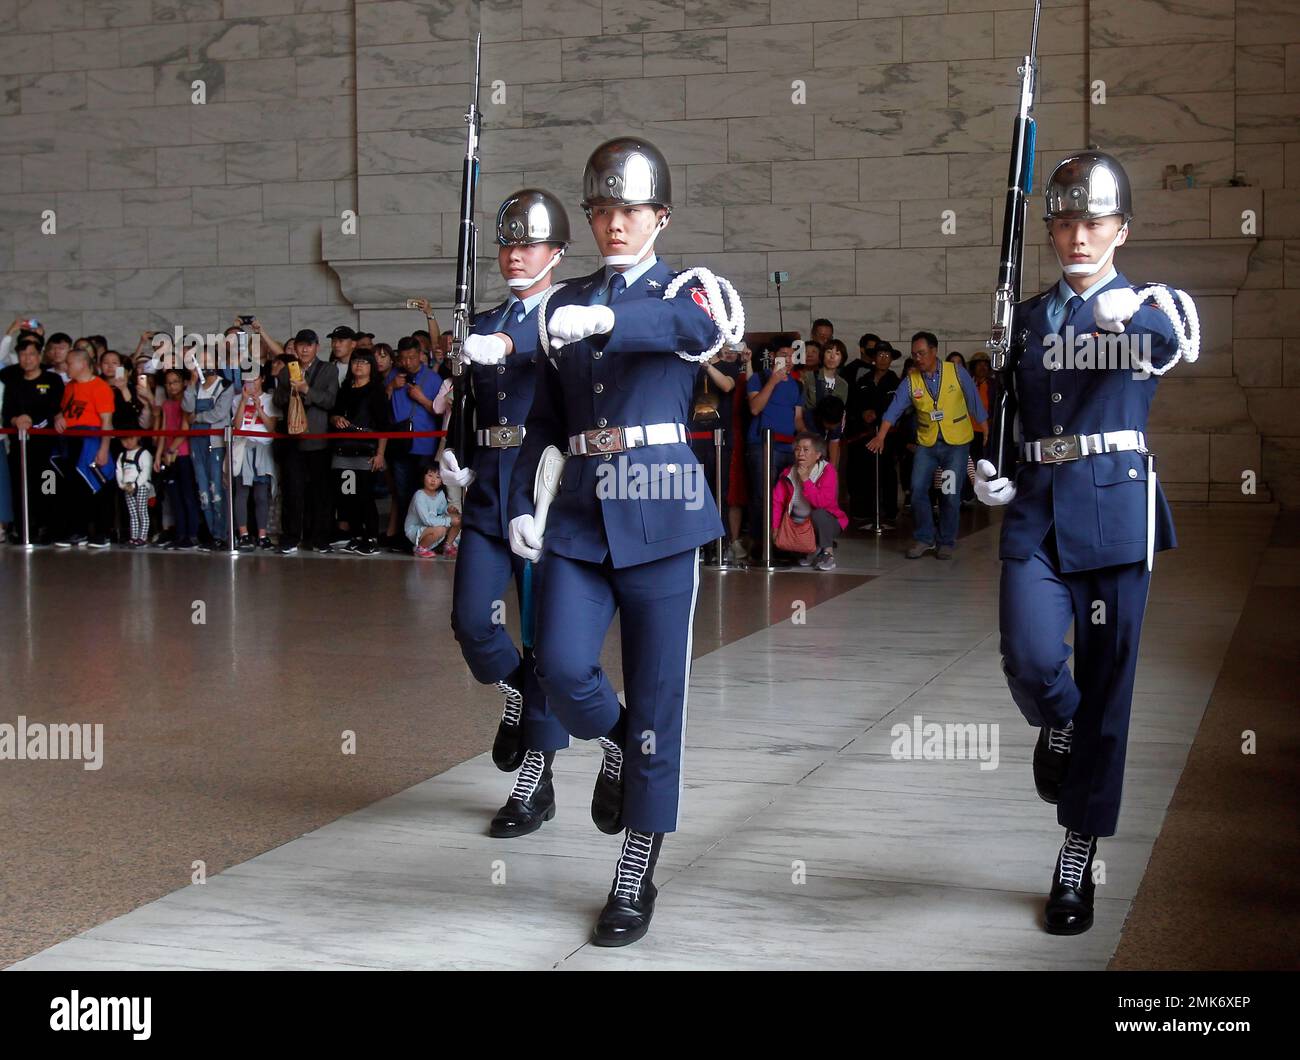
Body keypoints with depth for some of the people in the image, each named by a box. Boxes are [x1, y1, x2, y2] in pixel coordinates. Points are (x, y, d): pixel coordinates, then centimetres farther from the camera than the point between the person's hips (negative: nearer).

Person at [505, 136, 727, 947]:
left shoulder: (687, 293, 1)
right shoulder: (565, 305, 13)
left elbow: (693, 327, -26)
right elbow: (544, 421, 16)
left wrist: (607, 320, -44)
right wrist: (523, 506, 3)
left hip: (661, 517, -3)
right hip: (579, 519, 3)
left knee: (656, 700, 1)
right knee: (563, 669, -15)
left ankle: (637, 879, 13)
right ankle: (618, 747, 21)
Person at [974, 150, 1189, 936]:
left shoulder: (1148, 308, 1)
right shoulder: (1029, 317, 13)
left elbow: (1177, 345, -25)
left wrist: (1127, 319, -48)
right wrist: (990, 471, -4)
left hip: (1114, 513, -2)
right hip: (1036, 514, 2)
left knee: (1105, 686, 1)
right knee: (1032, 661, -19)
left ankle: (1079, 856, 14)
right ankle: (1059, 726, 18)